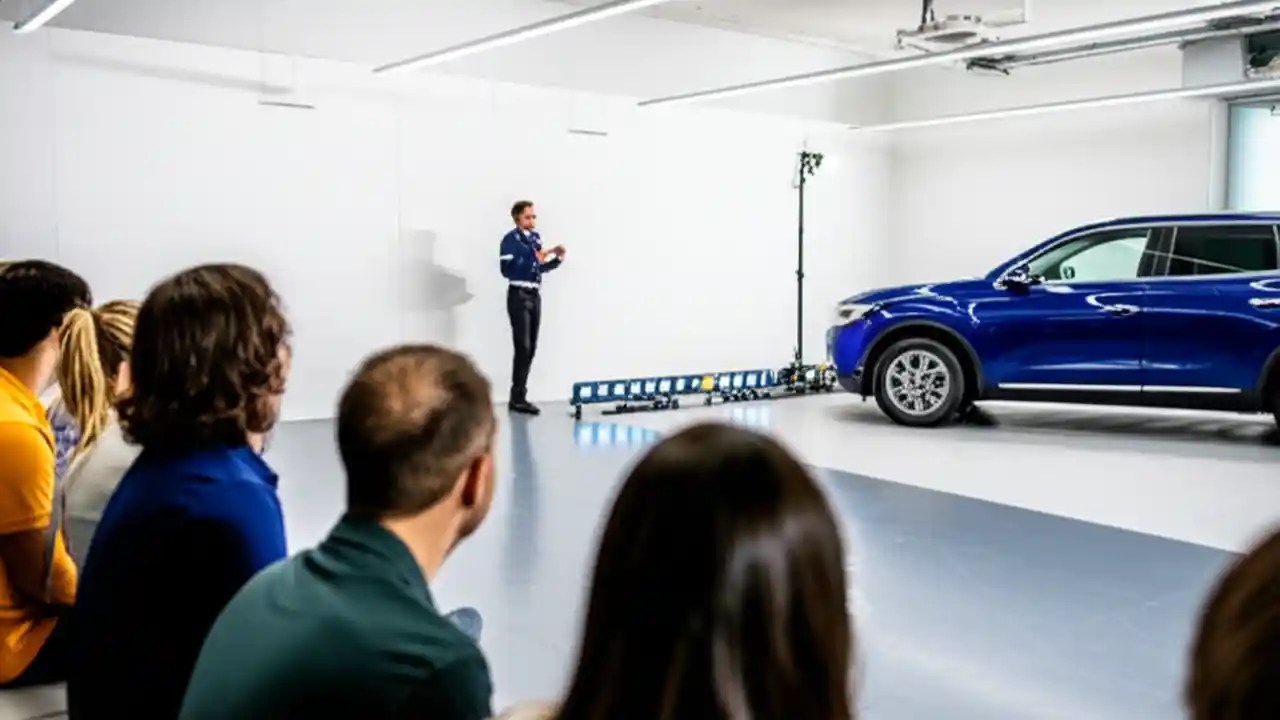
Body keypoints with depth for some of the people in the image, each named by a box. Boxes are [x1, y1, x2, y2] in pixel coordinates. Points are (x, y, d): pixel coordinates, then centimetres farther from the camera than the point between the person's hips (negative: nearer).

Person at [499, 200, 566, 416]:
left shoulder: (536, 237, 12)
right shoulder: (510, 240, -9)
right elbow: (507, 269, -19)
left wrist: (557, 258, 2)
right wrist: (533, 259, -21)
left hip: (535, 296, 7)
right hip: (519, 296, -7)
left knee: (531, 348, 9)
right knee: (523, 347, -8)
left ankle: (520, 396, 17)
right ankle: (517, 398, -2)